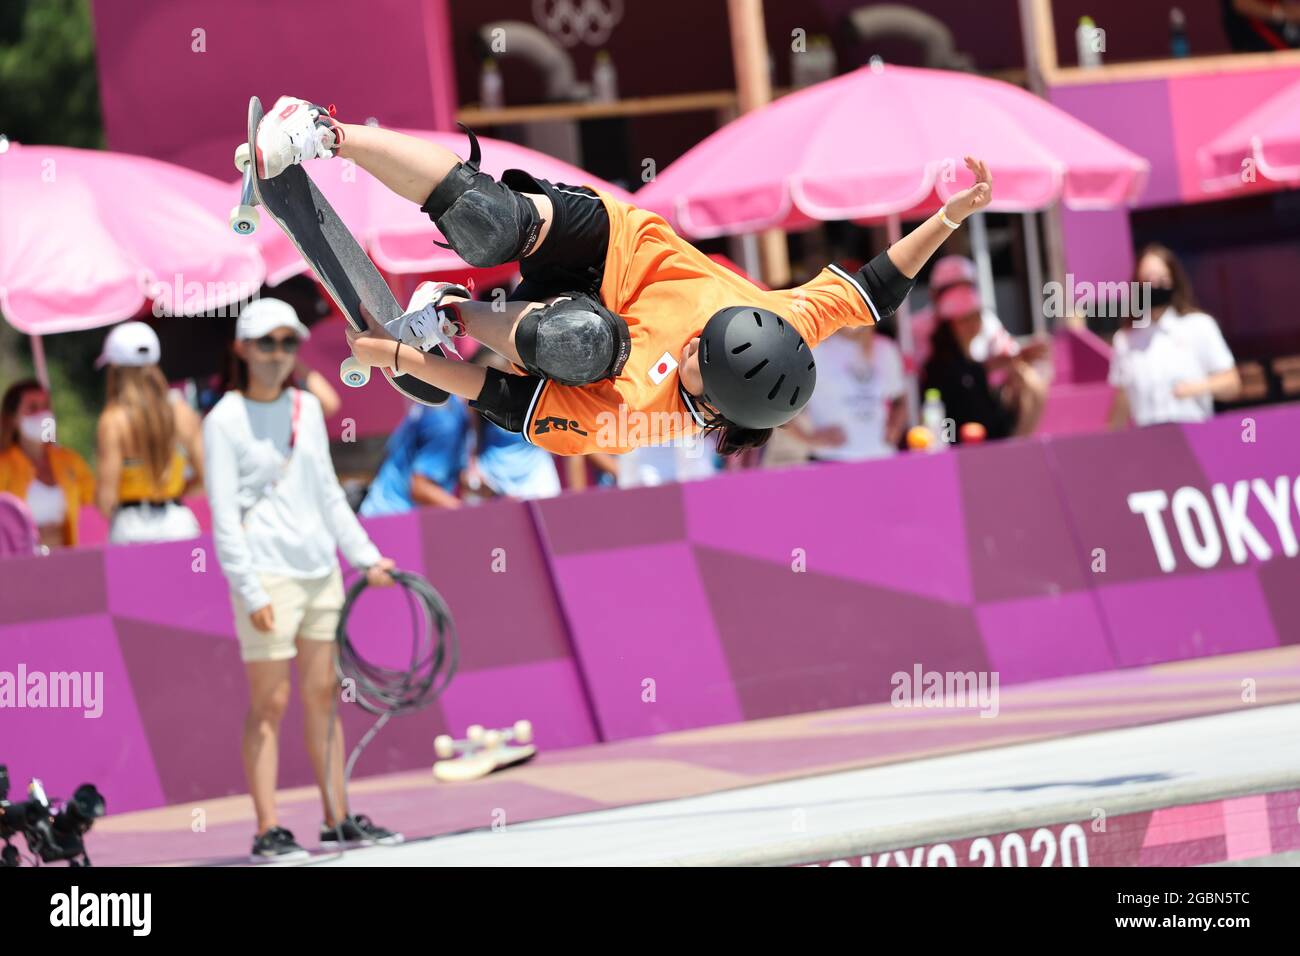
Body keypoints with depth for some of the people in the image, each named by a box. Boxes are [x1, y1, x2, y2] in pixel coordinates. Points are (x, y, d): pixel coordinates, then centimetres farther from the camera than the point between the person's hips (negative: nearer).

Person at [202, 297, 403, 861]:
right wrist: (250, 592, -16)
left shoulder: (307, 408, 11)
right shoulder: (225, 421, -6)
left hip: (320, 570, 6)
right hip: (267, 577, -6)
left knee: (324, 696, 8)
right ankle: (268, 832, -2)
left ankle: (339, 820, 13)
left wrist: (365, 557, 16)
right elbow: (224, 515, -10)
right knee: (270, 704, -5)